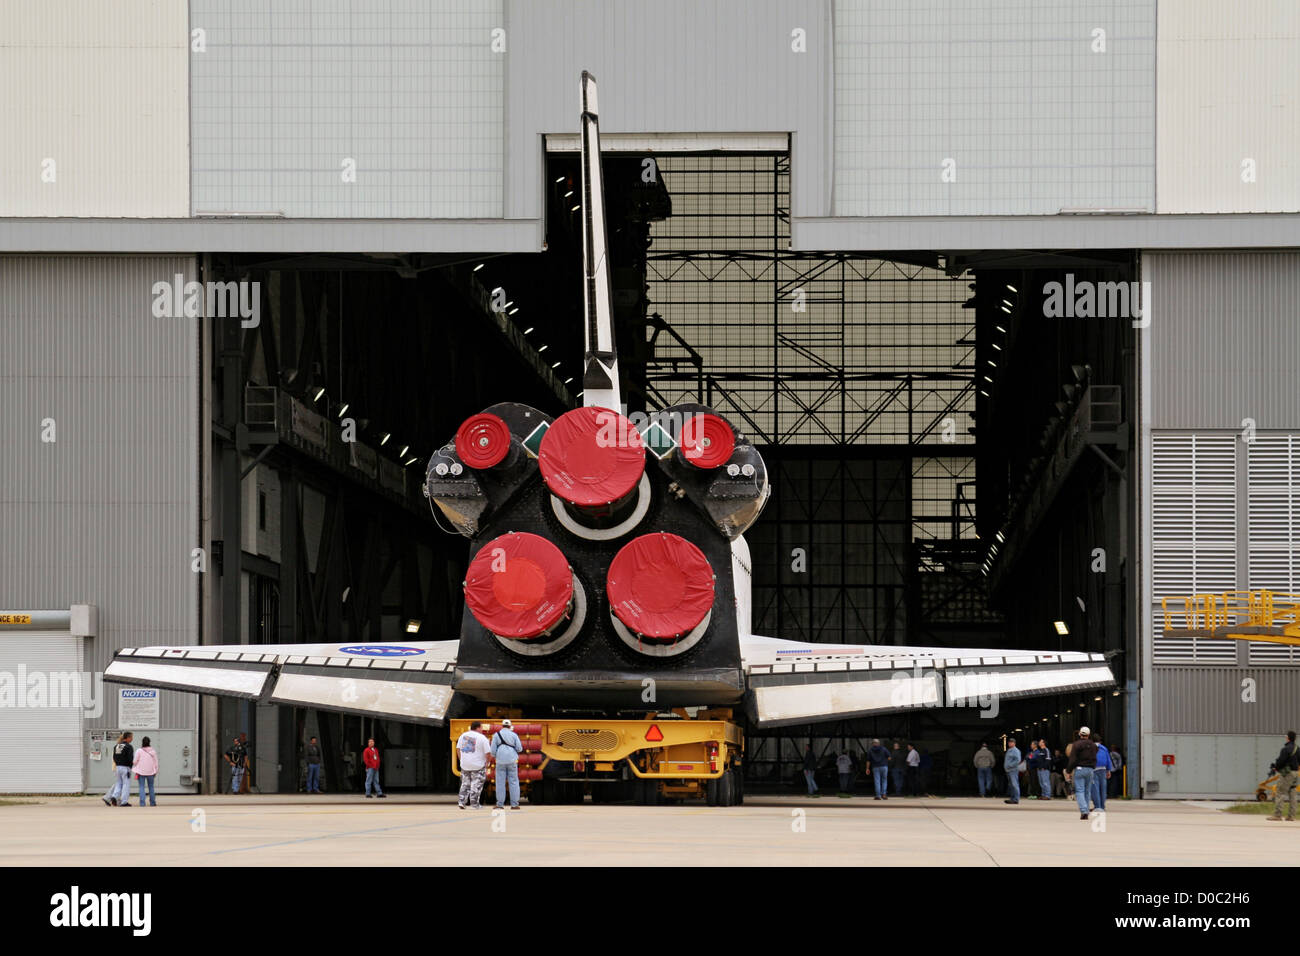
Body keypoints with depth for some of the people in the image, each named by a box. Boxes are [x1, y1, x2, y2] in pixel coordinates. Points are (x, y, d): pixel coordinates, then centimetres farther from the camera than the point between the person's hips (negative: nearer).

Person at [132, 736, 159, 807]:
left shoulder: (139, 751, -8)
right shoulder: (152, 751, 1)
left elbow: (135, 761, -5)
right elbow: (156, 761, 7)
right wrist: (156, 771, 17)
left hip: (141, 772, -2)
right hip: (150, 772, 2)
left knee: (142, 787, 1)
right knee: (151, 787, 11)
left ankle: (142, 802, -7)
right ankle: (152, 802, 14)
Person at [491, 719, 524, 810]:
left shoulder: (496, 735, 0)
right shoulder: (514, 735, 2)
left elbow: (493, 749, -3)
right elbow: (519, 749, 0)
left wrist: (494, 757, 18)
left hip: (501, 761, 0)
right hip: (512, 761, 1)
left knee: (500, 782, 3)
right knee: (513, 782, 4)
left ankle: (500, 804, 1)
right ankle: (514, 804, 0)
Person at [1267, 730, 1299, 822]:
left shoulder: (1286, 749, -16)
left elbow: (1280, 761, -18)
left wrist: (1275, 769, -1)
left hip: (1286, 774, -8)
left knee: (1279, 794, -5)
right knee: (1292, 795, 9)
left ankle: (1277, 815, -8)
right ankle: (1291, 816, 8)